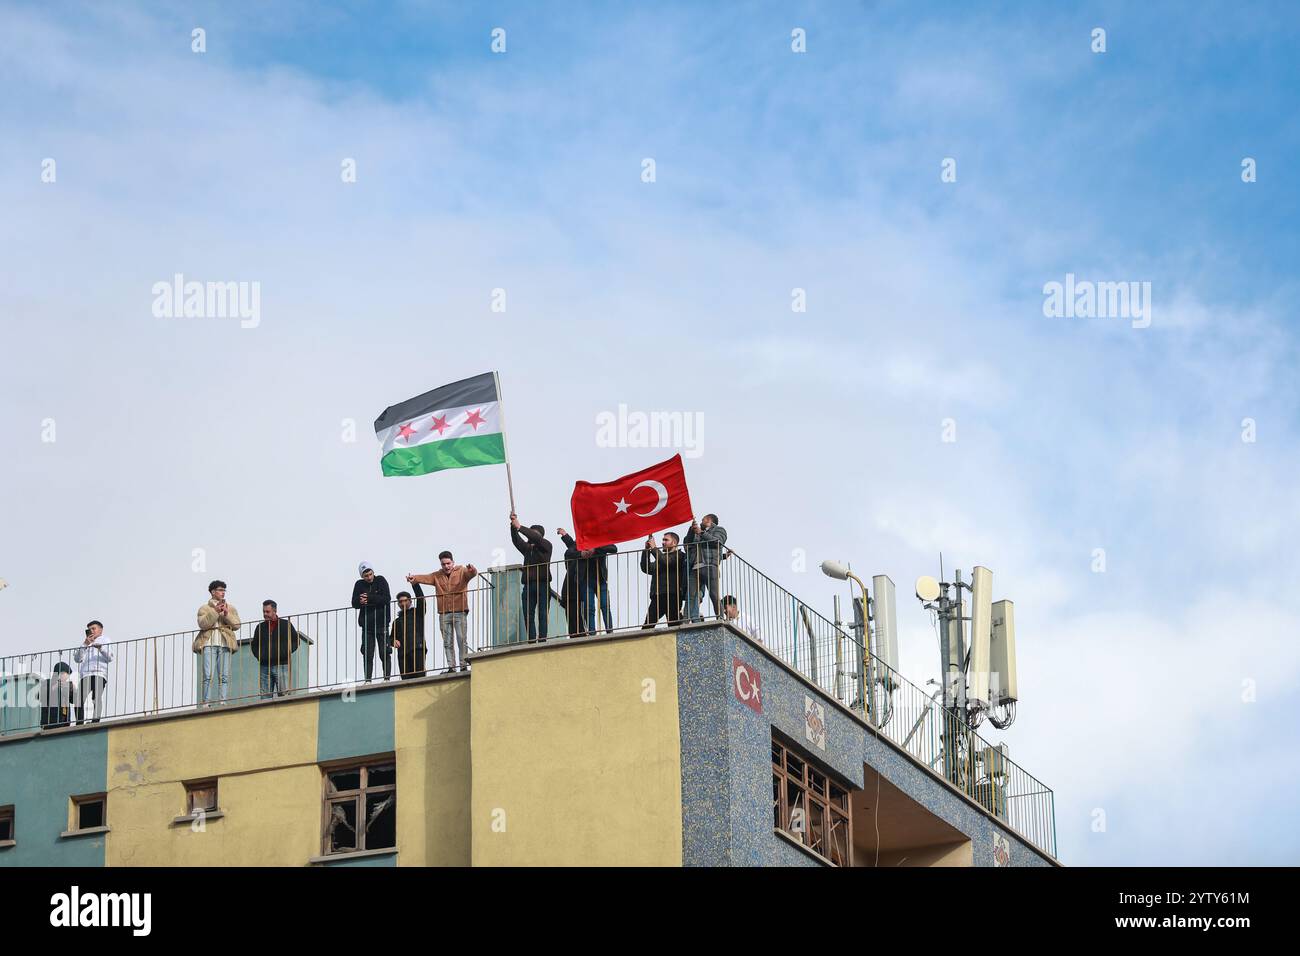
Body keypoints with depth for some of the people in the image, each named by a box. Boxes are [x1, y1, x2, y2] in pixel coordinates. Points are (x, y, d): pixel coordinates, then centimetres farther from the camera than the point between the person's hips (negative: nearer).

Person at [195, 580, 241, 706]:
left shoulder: (230, 608, 21)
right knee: (208, 675, -12)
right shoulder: (204, 608, 14)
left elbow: (236, 625, 8)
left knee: (224, 676, -6)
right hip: (209, 643, -2)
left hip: (225, 644, 2)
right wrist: (215, 611, -11)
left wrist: (226, 614, -7)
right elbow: (203, 624, -3)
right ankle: (206, 703, -14)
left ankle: (223, 702, -9)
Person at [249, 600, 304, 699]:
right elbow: (254, 645, 25)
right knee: (265, 697, -1)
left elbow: (296, 641, 9)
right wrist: (258, 656, 7)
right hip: (264, 667, 4)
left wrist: (285, 653, -4)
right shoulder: (260, 627, 17)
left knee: (284, 695, -12)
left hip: (282, 665, -4)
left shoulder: (286, 625, 7)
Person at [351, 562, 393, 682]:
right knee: (367, 655, 0)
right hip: (367, 625, 3)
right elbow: (354, 603, 2)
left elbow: (387, 598, -12)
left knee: (384, 654, -3)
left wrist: (369, 599, -17)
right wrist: (360, 601, -21)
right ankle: (368, 680, 1)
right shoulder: (359, 585, 8)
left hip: (381, 623, -3)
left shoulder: (381, 581, -1)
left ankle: (387, 678, -1)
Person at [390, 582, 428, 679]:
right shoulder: (397, 621, 28)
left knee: (419, 676, -17)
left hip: (417, 650, -4)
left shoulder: (417, 613, 16)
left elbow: (421, 599, 0)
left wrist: (415, 584, -12)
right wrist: (394, 641, 7)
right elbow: (392, 637, 31)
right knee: (406, 679, -7)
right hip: (402, 653, 4)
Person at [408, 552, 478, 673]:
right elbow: (425, 578, -3)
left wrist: (472, 570, -41)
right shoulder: (437, 576, 12)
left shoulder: (461, 572, 3)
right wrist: (414, 578, -25)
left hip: (459, 612, -4)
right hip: (444, 614, 4)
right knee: (447, 643, 4)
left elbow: (472, 574, -15)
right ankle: (451, 667, 7)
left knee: (461, 639, -9)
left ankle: (464, 666, -6)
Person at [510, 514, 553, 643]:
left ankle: (542, 641, -13)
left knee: (543, 615, -8)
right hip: (528, 586, 5)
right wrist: (513, 525, -5)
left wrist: (519, 527, -11)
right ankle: (531, 641, -5)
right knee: (528, 616, -3)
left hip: (543, 585, -5)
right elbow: (516, 540, 9)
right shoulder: (527, 548, 22)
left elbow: (536, 538, -8)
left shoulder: (546, 545, 9)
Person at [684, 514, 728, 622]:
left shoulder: (719, 530, 20)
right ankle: (695, 621, -20)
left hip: (709, 566, -5)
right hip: (694, 568, 5)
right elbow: (687, 545, 20)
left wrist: (701, 533, 0)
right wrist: (692, 530, 11)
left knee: (714, 595, -14)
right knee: (690, 596, -12)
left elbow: (717, 542, 1)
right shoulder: (696, 533, 35)